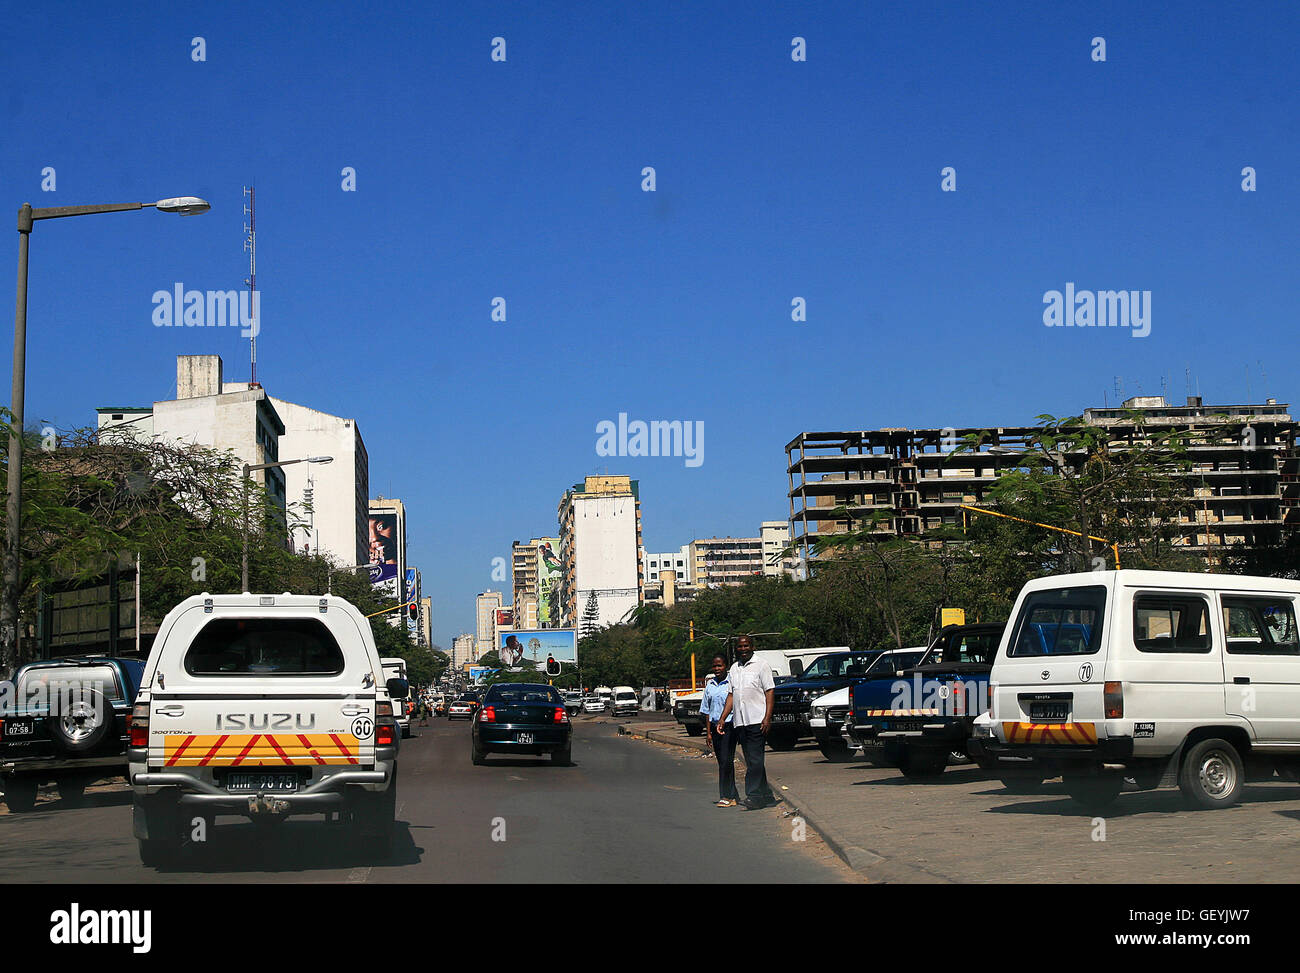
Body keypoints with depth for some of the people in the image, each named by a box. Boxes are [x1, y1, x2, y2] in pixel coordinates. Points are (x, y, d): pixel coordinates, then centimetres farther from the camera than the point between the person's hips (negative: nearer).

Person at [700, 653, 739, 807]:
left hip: (729, 726, -6)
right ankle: (733, 796, 14)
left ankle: (727, 796, -9)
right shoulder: (710, 686, 11)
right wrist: (708, 732, 11)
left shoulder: (731, 684, -5)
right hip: (715, 727, 6)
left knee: (726, 761, -12)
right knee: (722, 762, 7)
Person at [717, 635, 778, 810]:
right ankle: (766, 796, 13)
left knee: (755, 760, -10)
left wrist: (767, 718, -15)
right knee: (752, 761, 7)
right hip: (740, 722, 7)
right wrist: (722, 719, 11)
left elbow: (770, 692, -5)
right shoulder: (734, 668, 18)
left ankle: (753, 795, -10)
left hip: (757, 721, -6)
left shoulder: (761, 665, 0)